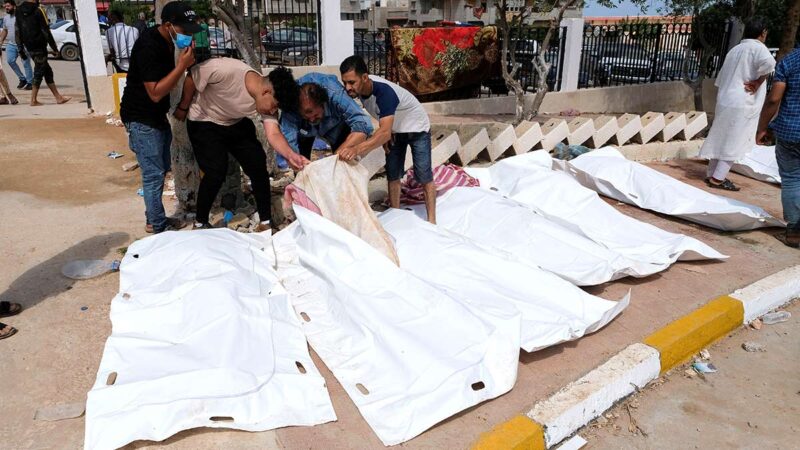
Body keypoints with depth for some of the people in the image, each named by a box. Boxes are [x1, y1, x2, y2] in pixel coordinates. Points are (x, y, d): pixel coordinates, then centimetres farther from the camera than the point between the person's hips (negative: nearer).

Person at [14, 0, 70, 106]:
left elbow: (17, 30, 11)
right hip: (39, 46, -7)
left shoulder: (19, 11, 9)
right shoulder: (38, 11, -12)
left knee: (47, 70, 13)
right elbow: (46, 31, -13)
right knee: (39, 71, -1)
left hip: (29, 47, 7)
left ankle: (58, 97, 14)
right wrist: (54, 48, -8)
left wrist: (20, 47, 15)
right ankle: (33, 100, 0)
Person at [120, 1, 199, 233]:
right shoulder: (148, 47, -25)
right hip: (141, 119, -10)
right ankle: (158, 227, 7)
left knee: (161, 169, 16)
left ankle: (154, 218, 29)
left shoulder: (167, 41, 4)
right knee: (154, 174, -4)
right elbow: (155, 92, -28)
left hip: (157, 115, 10)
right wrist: (182, 66, -30)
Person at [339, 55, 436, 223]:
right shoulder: (361, 87, -18)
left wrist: (357, 149, -68)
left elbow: (385, 132, -55)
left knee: (423, 176, -10)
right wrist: (385, 135, -10)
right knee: (392, 175, 6)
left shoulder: (384, 92, -41)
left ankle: (431, 221, -5)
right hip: (394, 130, 7)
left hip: (417, 128, -7)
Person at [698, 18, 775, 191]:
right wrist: (758, 82, -15)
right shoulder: (757, 47, -7)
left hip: (724, 102, 7)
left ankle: (712, 174, 18)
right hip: (743, 105, -7)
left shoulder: (735, 50, 17)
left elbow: (720, 78, 20)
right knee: (734, 142, -2)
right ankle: (718, 179, -2)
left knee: (721, 139, 13)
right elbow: (768, 62, -29)